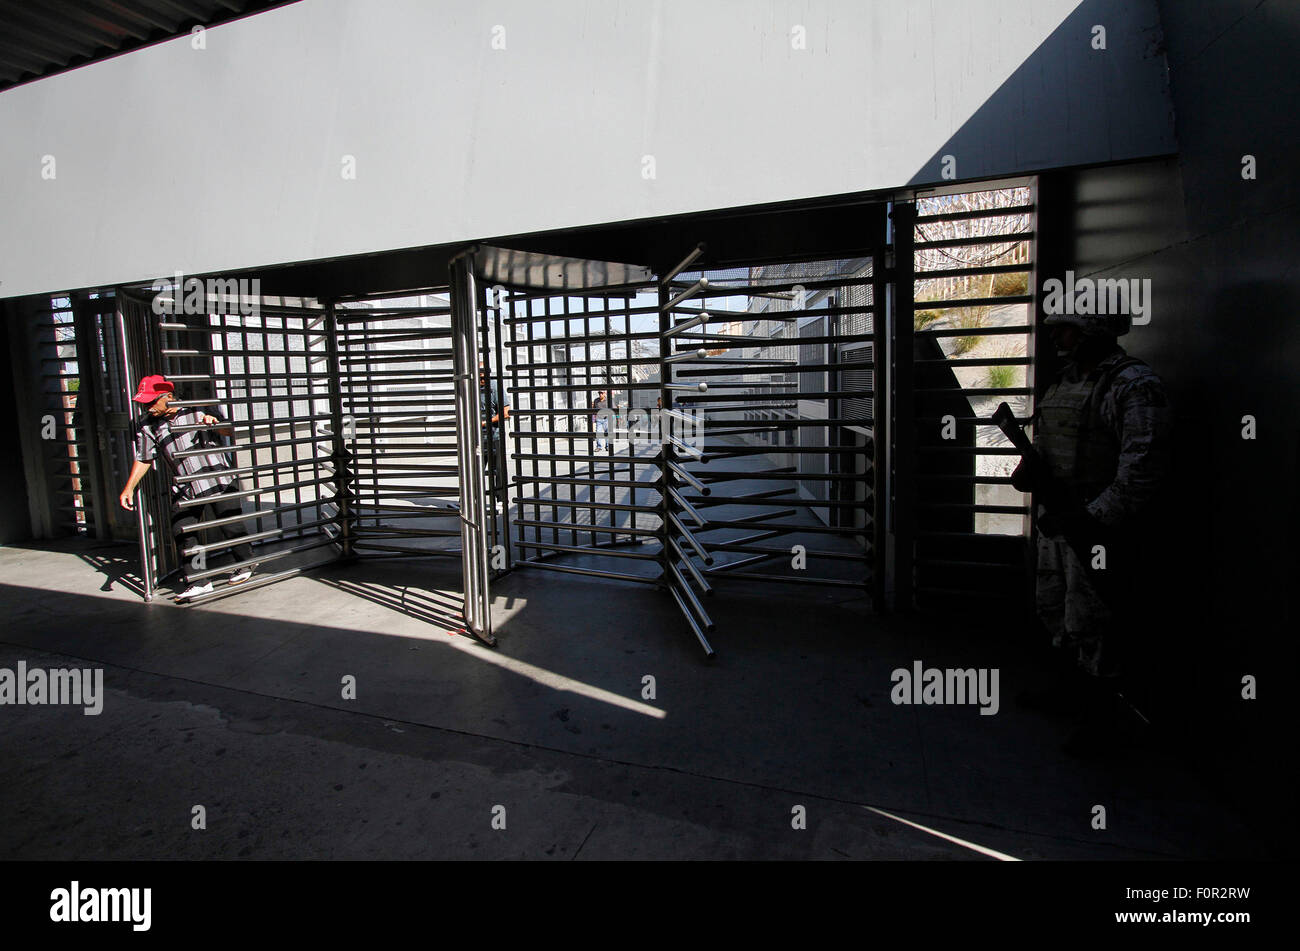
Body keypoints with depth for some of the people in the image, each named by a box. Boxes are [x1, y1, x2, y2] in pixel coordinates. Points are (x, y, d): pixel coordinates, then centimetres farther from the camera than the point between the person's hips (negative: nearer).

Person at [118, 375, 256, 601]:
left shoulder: (194, 411, -8)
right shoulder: (147, 425, 0)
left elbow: (229, 432, 0)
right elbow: (144, 459, 10)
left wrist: (214, 422, -21)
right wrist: (129, 488, 3)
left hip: (217, 479, -3)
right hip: (183, 489, 3)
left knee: (230, 526, 4)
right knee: (182, 534, -2)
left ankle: (245, 563, 28)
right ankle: (198, 582, 10)